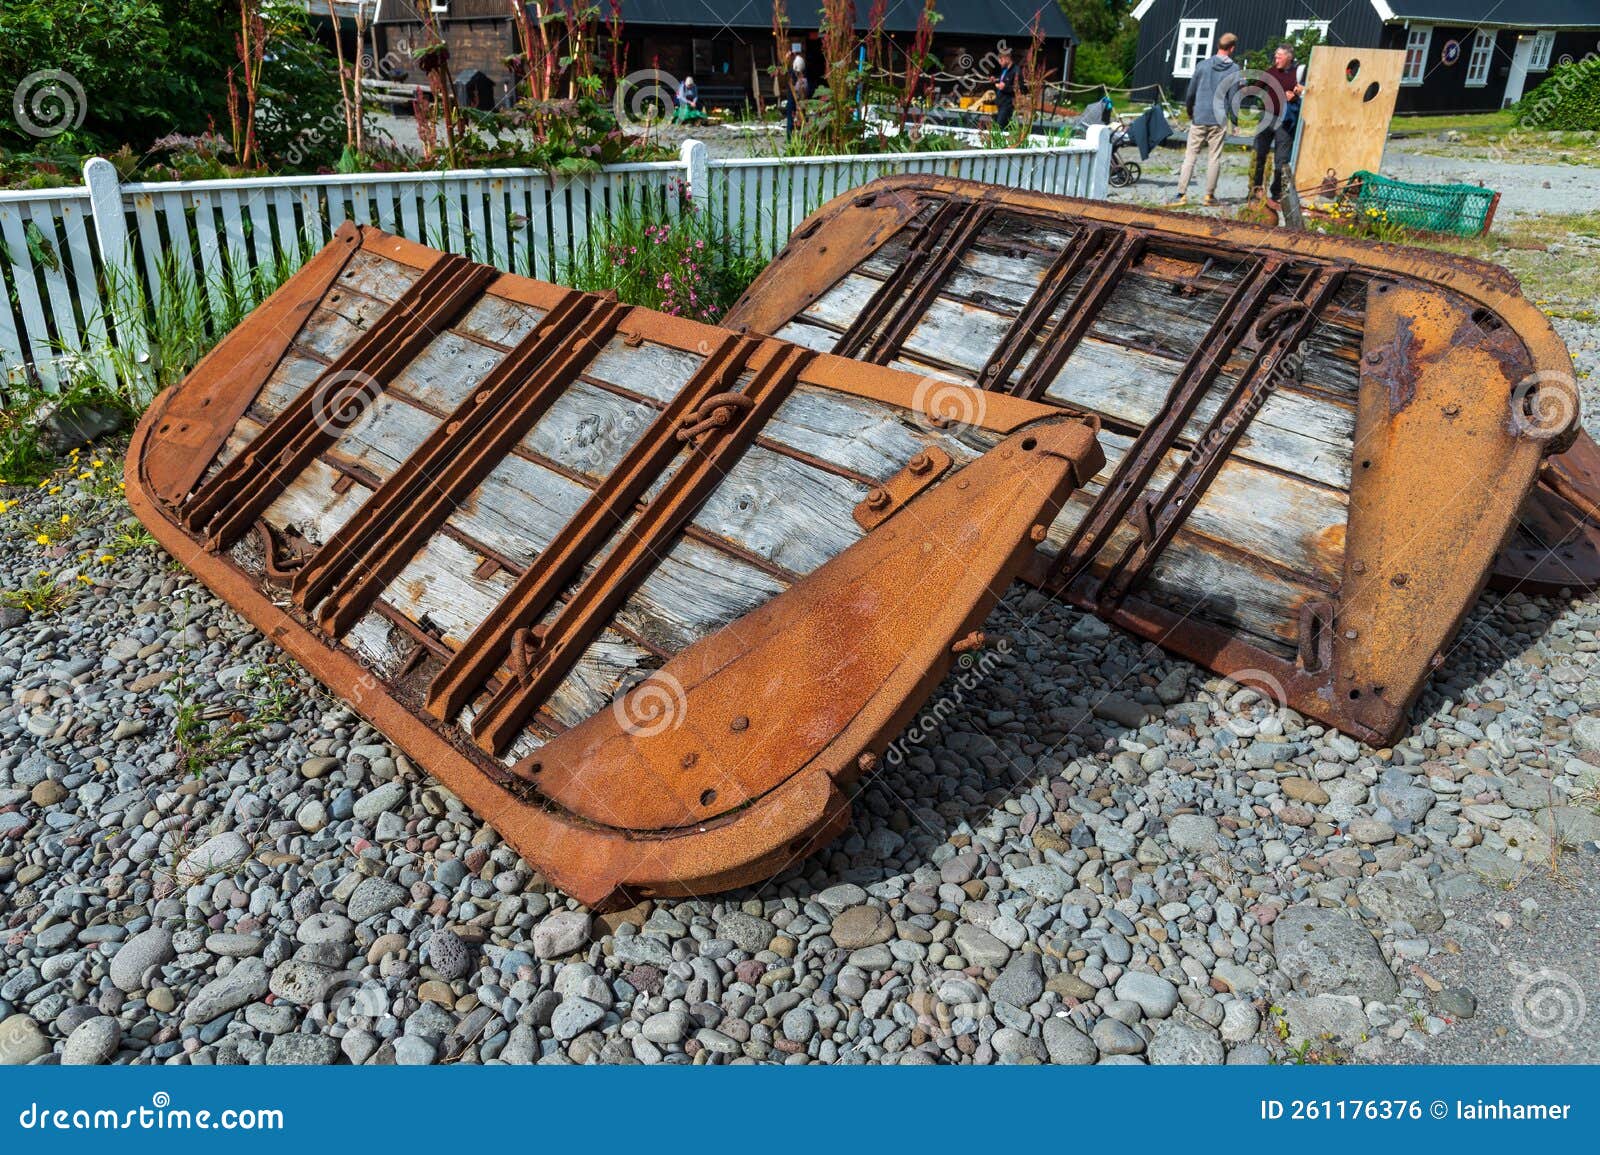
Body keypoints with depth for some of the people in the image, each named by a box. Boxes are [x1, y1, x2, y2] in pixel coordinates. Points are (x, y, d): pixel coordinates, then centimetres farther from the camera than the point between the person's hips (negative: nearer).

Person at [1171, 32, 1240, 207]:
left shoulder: (1202, 66, 3)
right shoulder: (1234, 70, -1)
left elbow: (1191, 92, 8)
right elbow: (1233, 97, -2)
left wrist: (1190, 111, 25)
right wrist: (1235, 120, 8)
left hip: (1199, 118, 1)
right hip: (1219, 121, -1)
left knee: (1190, 156, 3)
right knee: (1214, 158, 4)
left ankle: (1182, 193, -5)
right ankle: (1210, 195, 7)